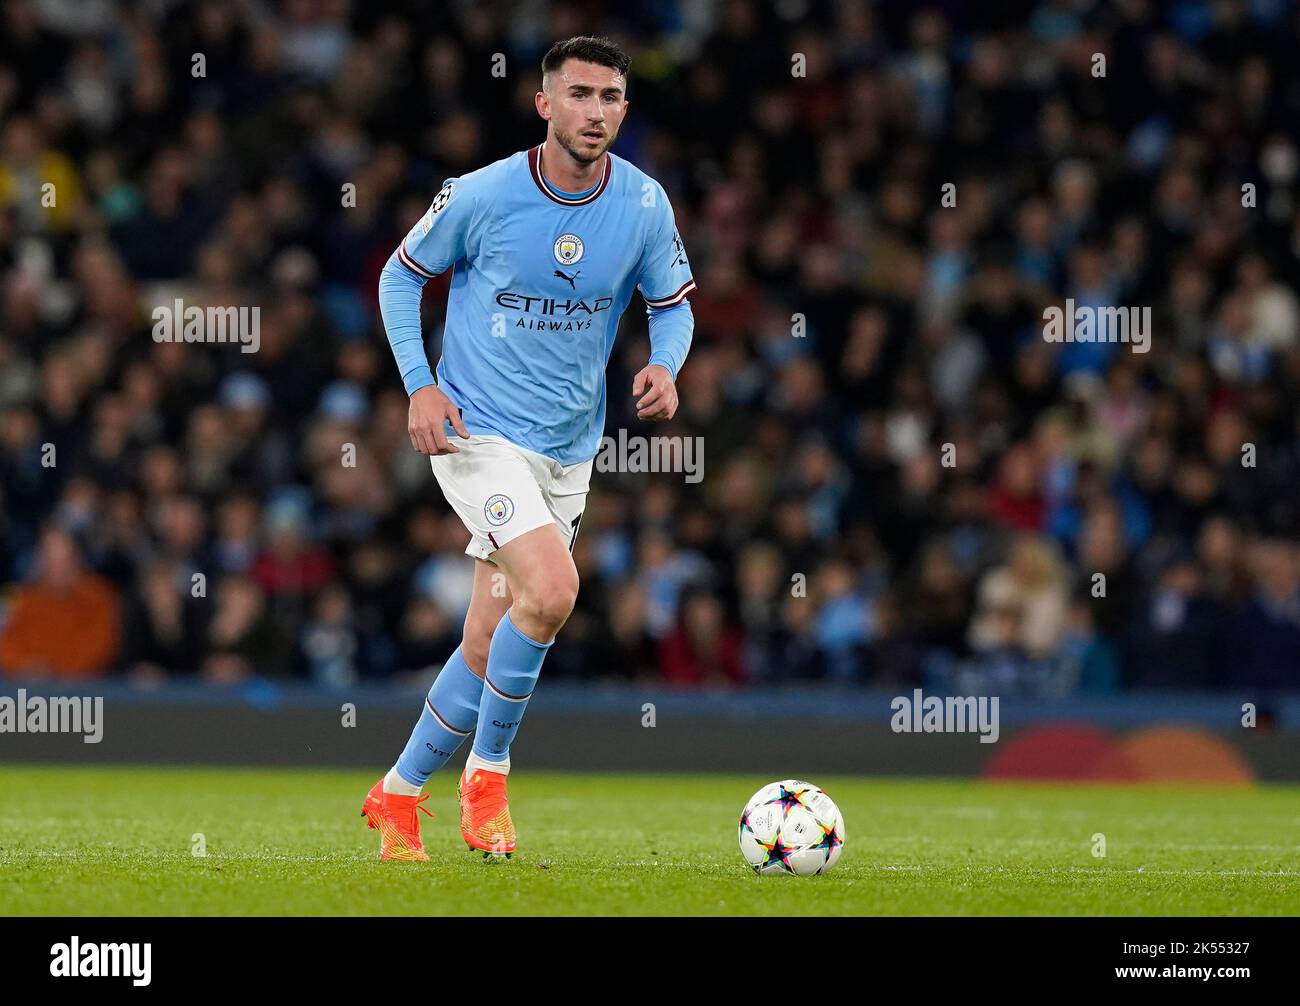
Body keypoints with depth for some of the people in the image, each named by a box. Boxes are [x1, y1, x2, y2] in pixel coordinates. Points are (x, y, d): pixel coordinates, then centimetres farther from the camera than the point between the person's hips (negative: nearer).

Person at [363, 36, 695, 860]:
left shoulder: (645, 206, -4)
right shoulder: (483, 196, -12)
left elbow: (674, 304, 10)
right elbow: (402, 274, 2)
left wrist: (665, 367, -12)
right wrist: (419, 385, -9)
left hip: (569, 452, 5)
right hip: (479, 433, -5)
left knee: (490, 649, 8)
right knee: (551, 591, -25)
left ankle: (399, 796, 25)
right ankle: (487, 775, -5)